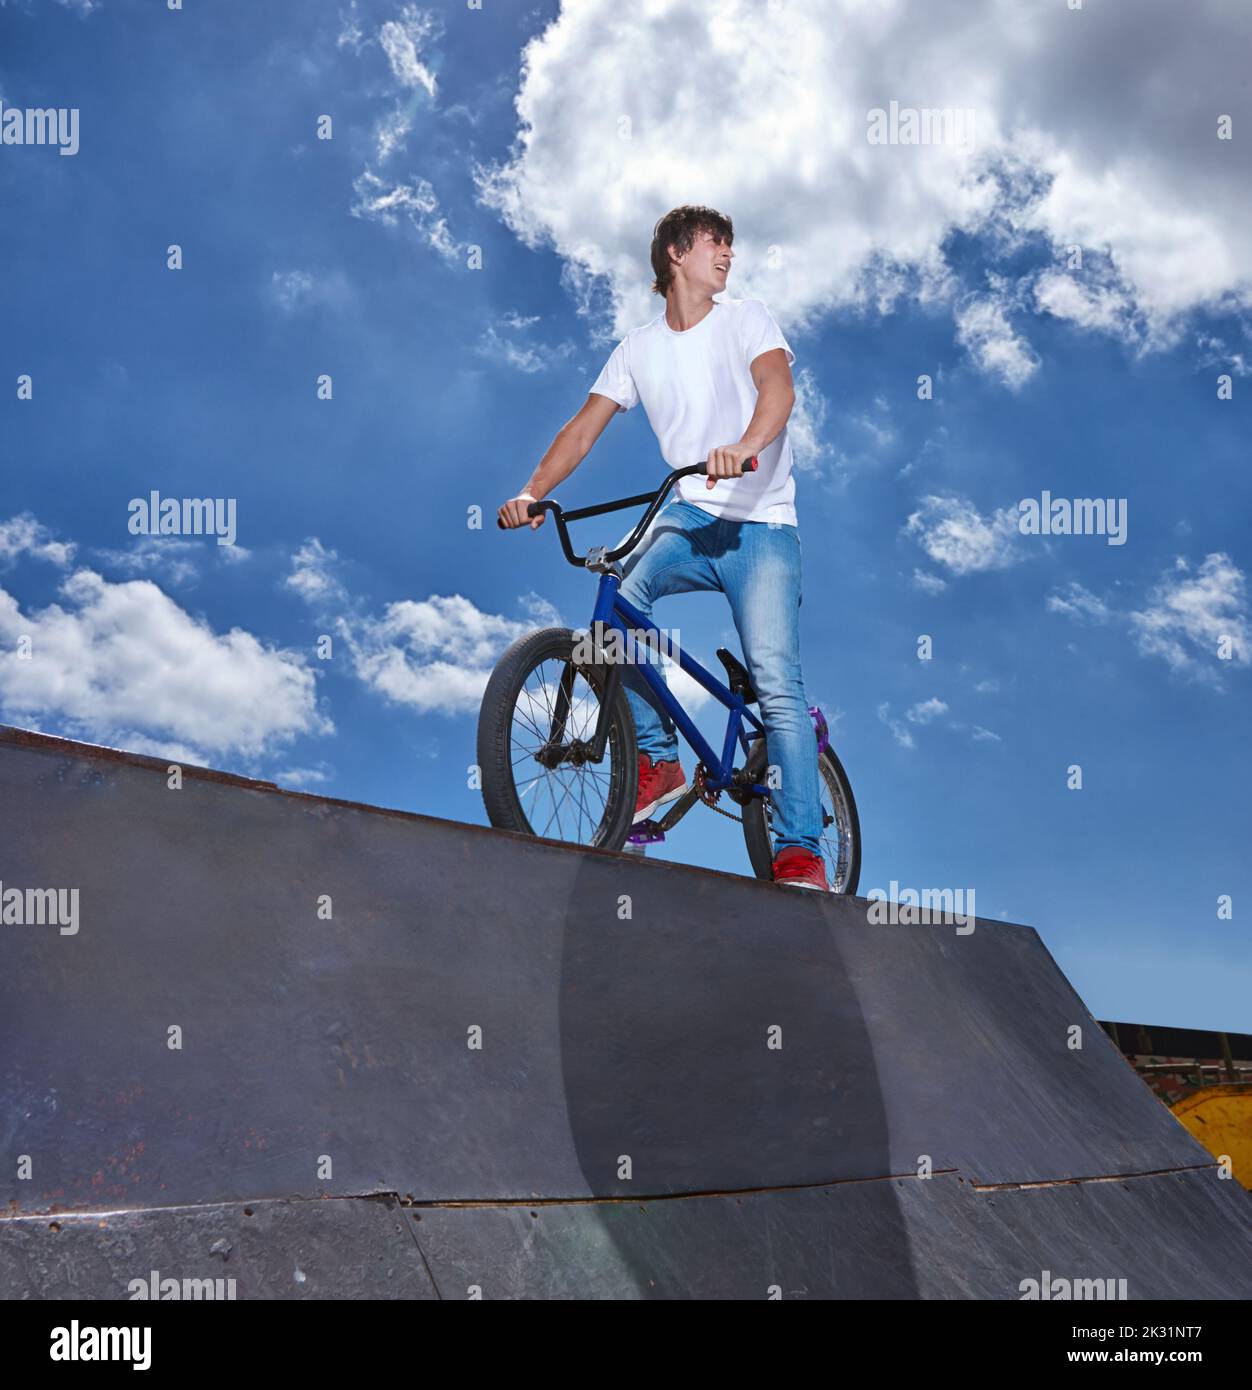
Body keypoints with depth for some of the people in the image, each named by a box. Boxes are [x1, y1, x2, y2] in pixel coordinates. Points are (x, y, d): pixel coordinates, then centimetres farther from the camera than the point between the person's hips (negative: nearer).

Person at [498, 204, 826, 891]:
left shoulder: (747, 319, 3)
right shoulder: (637, 350, 12)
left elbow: (777, 386, -16)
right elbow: (584, 426, 7)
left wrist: (743, 448, -38)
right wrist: (532, 491, -10)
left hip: (762, 525, -3)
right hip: (690, 514, 3)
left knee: (777, 686, -15)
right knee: (618, 599, -27)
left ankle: (800, 851, -11)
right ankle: (658, 760, -10)